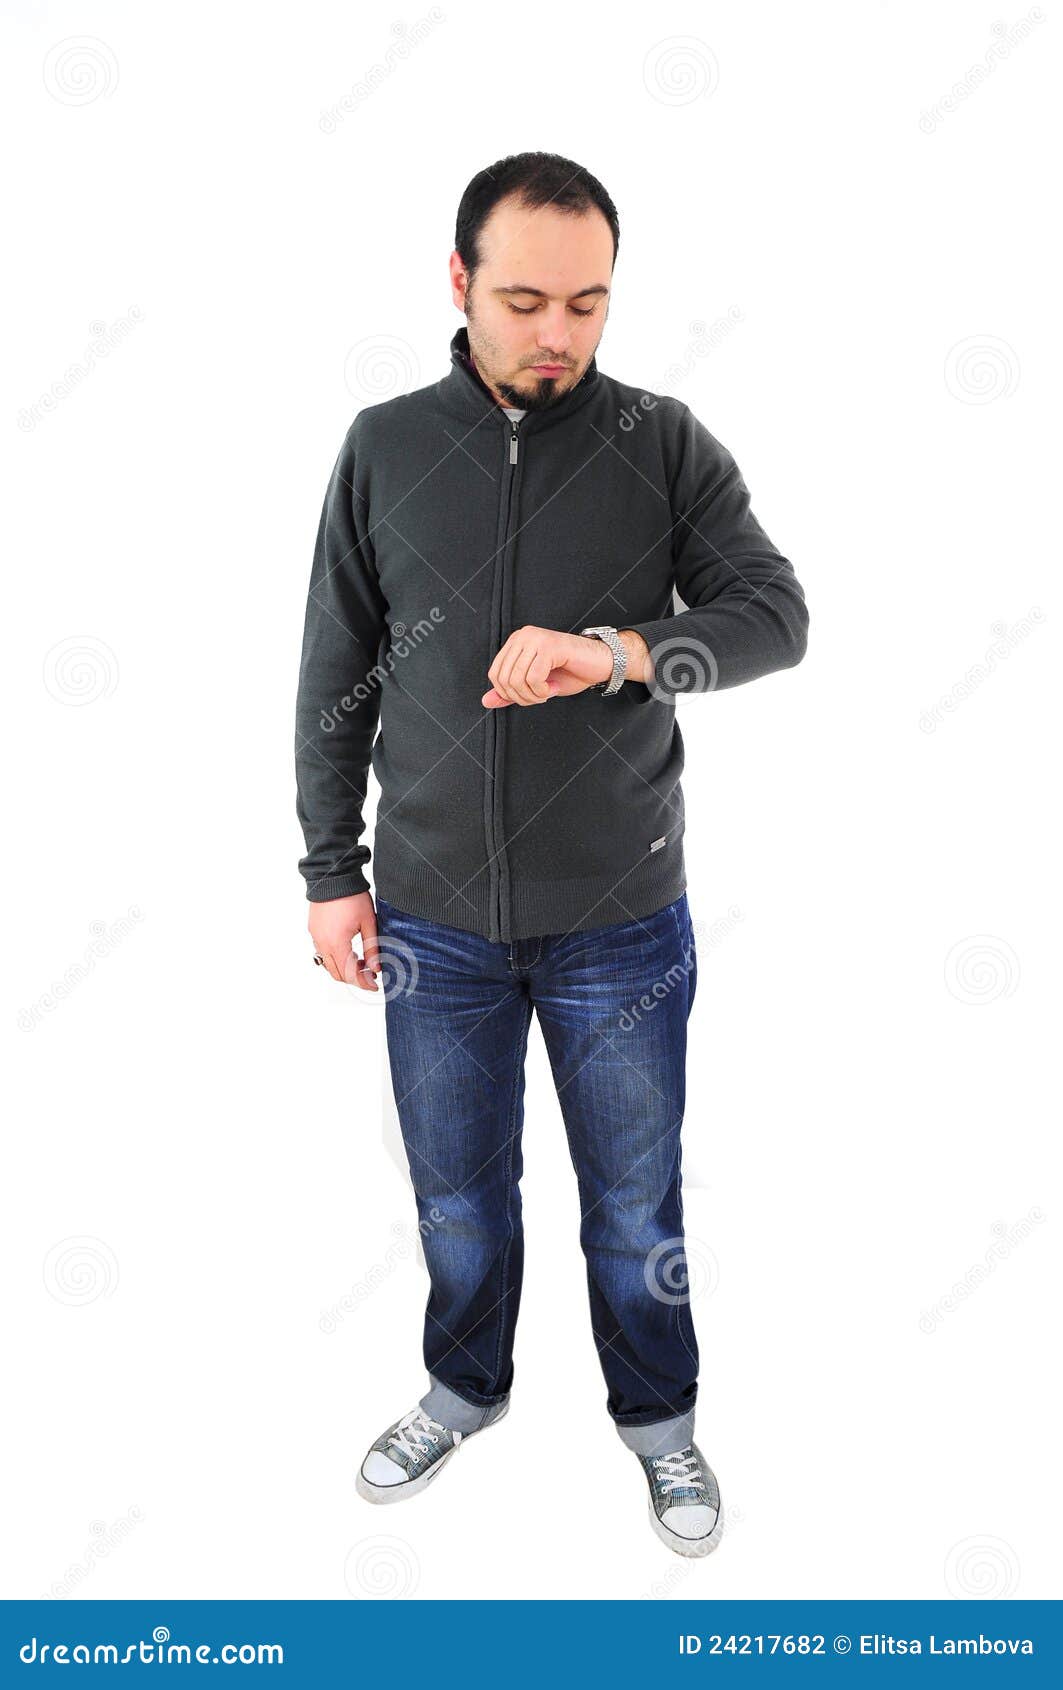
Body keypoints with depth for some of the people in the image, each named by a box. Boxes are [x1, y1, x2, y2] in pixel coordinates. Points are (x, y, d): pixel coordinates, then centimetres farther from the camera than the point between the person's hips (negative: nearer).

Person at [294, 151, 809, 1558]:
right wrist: (332, 872, 3)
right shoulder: (384, 448, 0)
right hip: (435, 920, 2)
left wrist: (621, 648, -30)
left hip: (619, 923, -1)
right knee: (456, 1192, 19)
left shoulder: (666, 446, -4)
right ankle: (466, 1389, 45)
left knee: (635, 1203, 14)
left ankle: (659, 1415, 40)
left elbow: (778, 612, -12)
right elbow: (334, 677, 4)